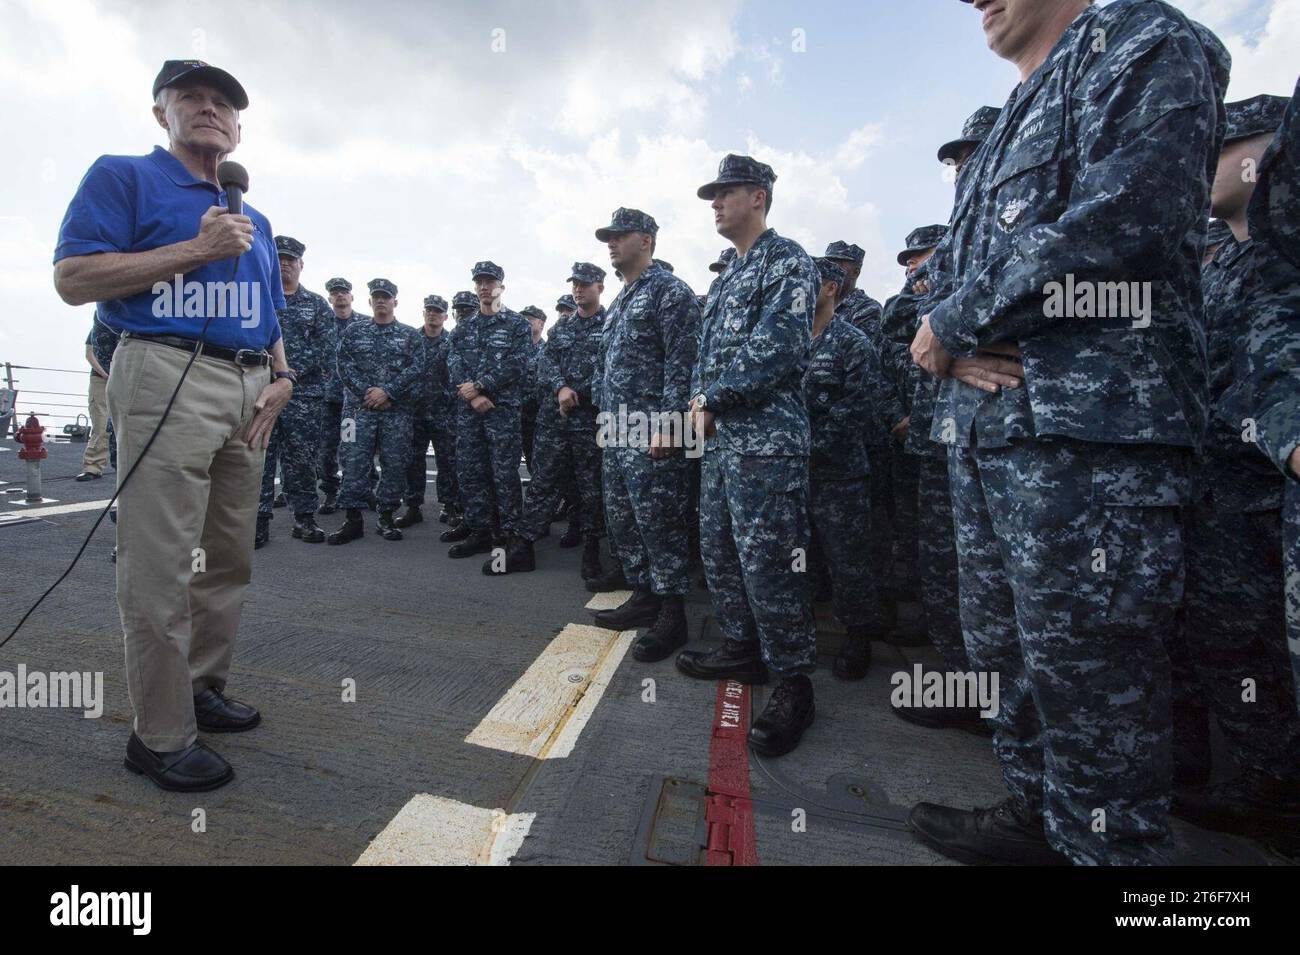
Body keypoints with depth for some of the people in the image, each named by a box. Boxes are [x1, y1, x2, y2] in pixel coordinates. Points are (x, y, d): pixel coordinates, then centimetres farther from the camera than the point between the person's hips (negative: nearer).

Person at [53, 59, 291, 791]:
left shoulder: (255, 221, 24)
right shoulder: (124, 177, 6)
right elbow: (73, 279, -6)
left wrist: (282, 378, 7)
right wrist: (195, 250, -11)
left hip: (251, 391, 7)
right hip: (169, 378, -6)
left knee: (230, 559, 10)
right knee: (161, 565, -6)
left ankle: (204, 688, 25)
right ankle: (161, 735, 4)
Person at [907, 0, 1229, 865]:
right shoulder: (1007, 129, 26)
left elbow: (1117, 219, -16)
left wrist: (954, 324, -8)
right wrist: (953, 347, -2)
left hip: (1087, 430, -9)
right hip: (984, 428, 9)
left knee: (1087, 669, -3)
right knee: (1006, 647, 16)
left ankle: (1108, 845, 16)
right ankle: (1034, 816, 33)